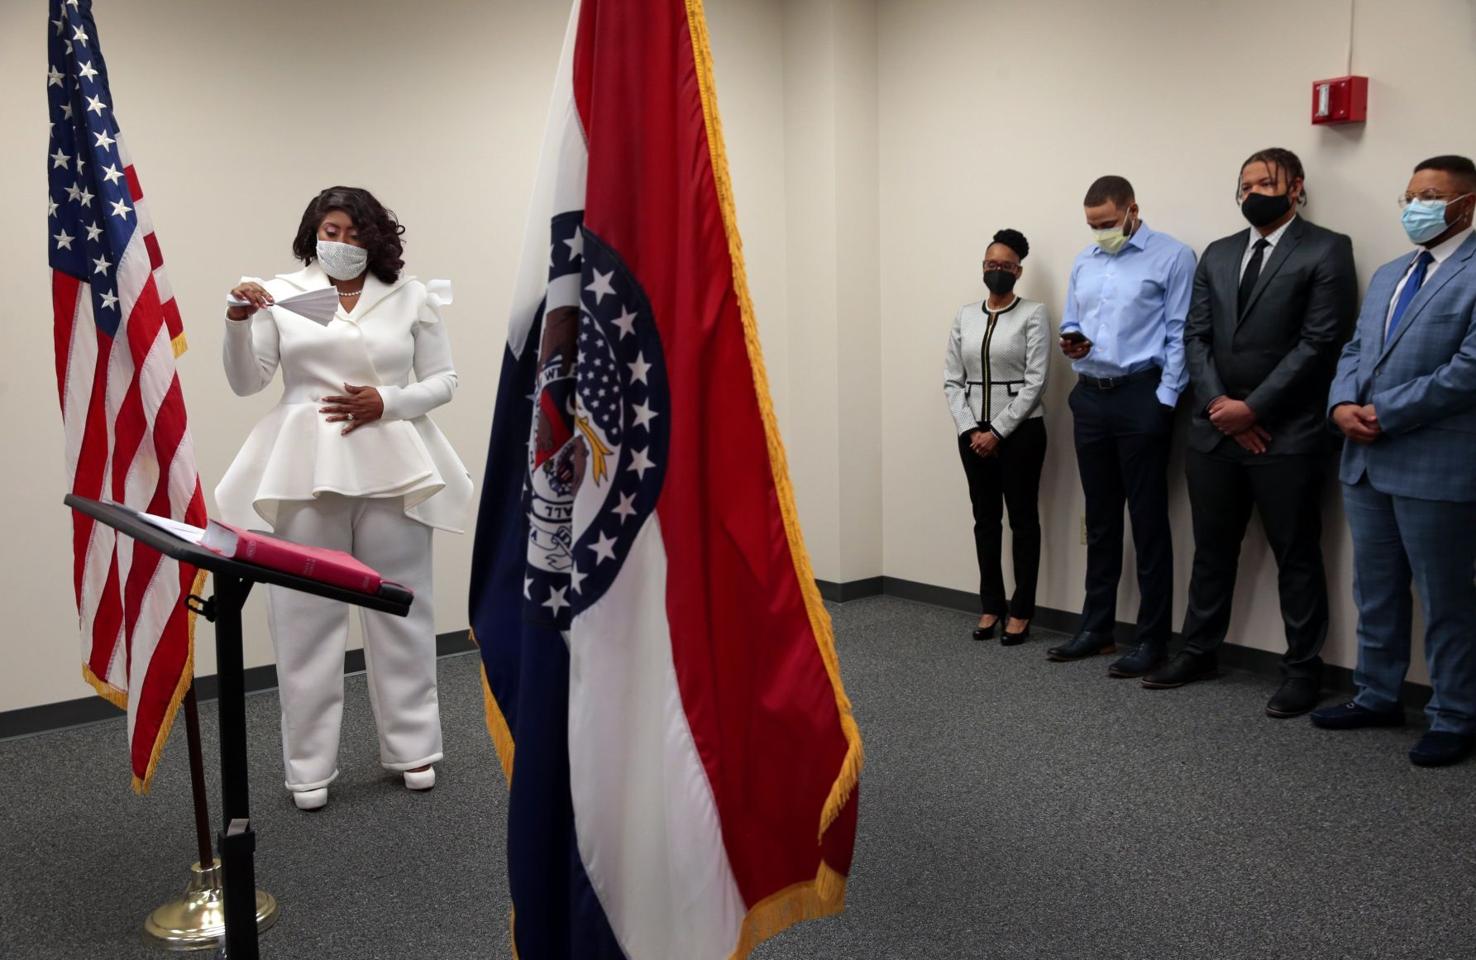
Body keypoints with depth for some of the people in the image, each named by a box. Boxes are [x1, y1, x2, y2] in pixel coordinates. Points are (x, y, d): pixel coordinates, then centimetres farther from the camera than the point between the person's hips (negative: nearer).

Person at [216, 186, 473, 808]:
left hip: (391, 469, 1)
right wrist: (237, 321, -13)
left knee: (400, 611, 8)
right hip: (305, 471, 0)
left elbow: (443, 381, 7)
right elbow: (246, 382, 3)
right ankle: (309, 767, 12)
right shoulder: (280, 294, 6)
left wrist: (387, 402, -9)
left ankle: (412, 749, 22)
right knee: (306, 616, 1)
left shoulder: (411, 298, 7)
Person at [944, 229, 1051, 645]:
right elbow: (952, 380, 6)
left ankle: (1021, 612, 10)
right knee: (985, 518, 10)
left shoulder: (1033, 314, -4)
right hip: (974, 432, 4)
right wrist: (970, 430, -6)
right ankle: (991, 606, 20)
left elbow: (1035, 381, -10)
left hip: (1020, 430, -4)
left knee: (1022, 518, 4)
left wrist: (998, 431, -13)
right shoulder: (965, 315, 8)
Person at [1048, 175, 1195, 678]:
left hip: (1141, 395, -6)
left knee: (1148, 521, 0)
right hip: (1090, 397, 6)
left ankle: (1152, 638, 8)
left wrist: (1164, 401, -14)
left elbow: (1179, 335, -8)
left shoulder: (1172, 256, -4)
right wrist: (1070, 341, -3)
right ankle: (1097, 627, 21)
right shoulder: (1084, 262, 15)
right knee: (1100, 519, 12)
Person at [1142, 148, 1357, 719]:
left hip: (1286, 434, -5)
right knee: (1211, 550, 14)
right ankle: (1199, 652, 25)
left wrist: (1253, 408, -13)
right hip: (1215, 430, 5)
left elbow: (1320, 342, -11)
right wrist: (1218, 404, -7)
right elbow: (1195, 336, 8)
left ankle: (1303, 669, 15)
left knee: (1296, 556, 5)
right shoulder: (1218, 254, 14)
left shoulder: (1326, 250, -3)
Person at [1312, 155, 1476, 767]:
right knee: (1375, 591, 16)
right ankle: (1377, 697, 30)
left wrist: (1384, 413, -16)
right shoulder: (1388, 275, 18)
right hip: (1367, 461, 8)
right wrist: (1342, 403, -4)